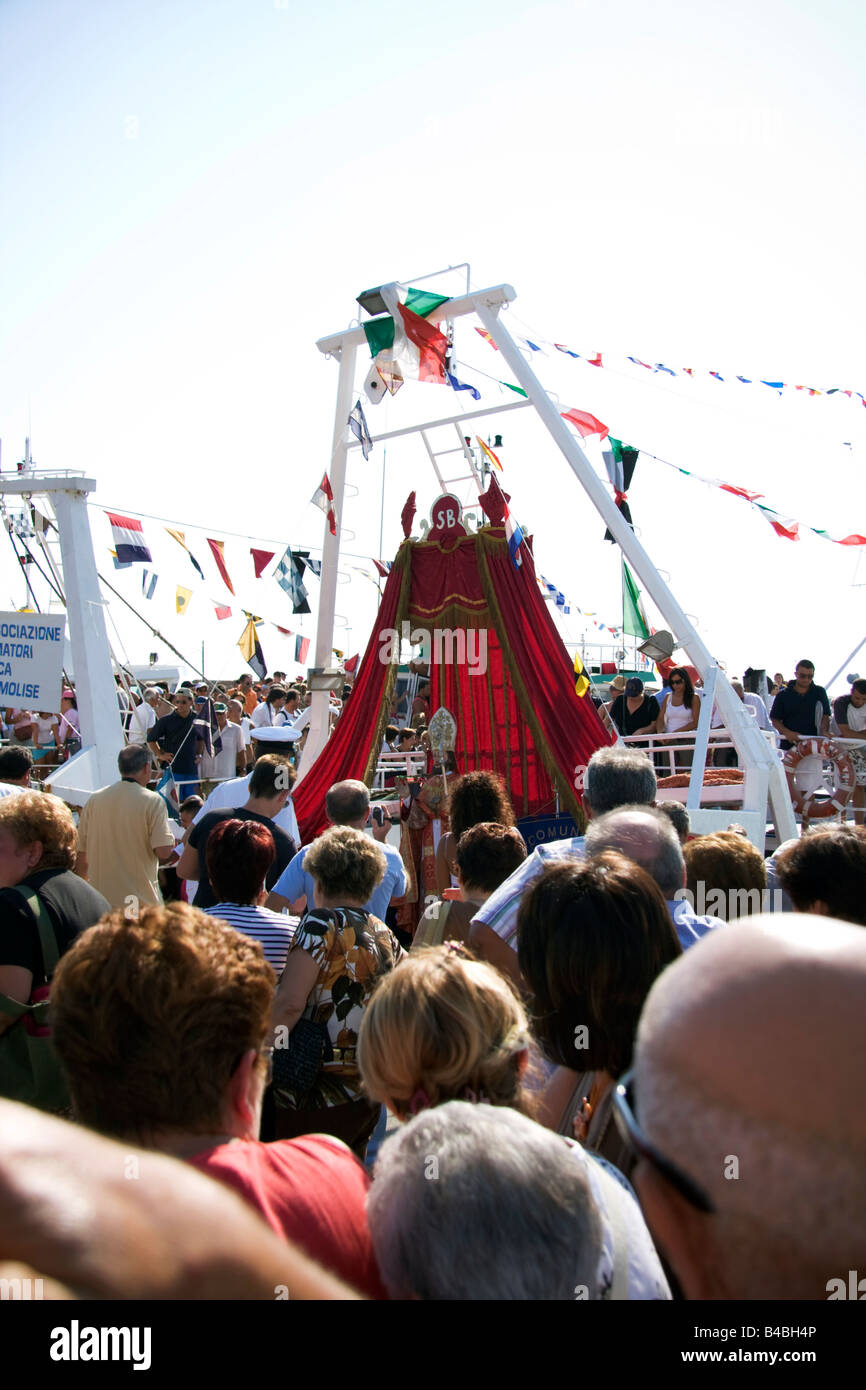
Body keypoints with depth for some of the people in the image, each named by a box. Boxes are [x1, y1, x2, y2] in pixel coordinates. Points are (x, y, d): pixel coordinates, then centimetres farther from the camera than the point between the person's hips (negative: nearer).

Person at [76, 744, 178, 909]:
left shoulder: (95, 799, 3)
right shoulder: (152, 801, -10)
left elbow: (81, 851, 10)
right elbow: (163, 852, -18)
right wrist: (173, 844, 5)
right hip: (141, 899, -4)